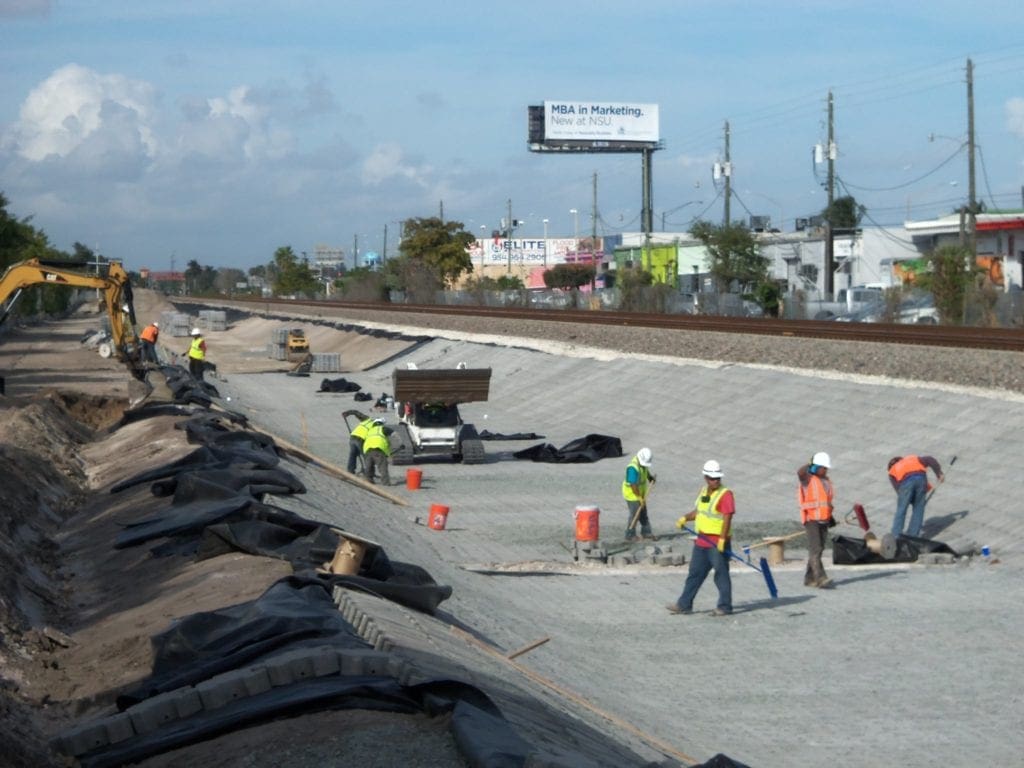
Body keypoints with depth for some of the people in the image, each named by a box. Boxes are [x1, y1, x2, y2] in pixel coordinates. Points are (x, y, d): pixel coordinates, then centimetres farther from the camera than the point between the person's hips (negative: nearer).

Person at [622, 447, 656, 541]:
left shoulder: (643, 463, -2)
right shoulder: (633, 468, -30)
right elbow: (633, 485, -29)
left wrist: (650, 477, 5)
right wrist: (640, 498, -26)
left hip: (640, 493, 9)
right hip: (632, 494, -9)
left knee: (643, 513, 16)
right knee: (635, 514, -5)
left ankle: (646, 532, 27)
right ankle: (630, 535, 4)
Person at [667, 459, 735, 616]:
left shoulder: (725, 494, -12)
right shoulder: (704, 491, 13)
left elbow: (727, 518, -19)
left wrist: (722, 539, -24)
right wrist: (686, 517, 7)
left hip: (717, 542, -8)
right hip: (701, 540, 8)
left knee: (721, 574, 0)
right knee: (695, 573, 12)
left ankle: (724, 607, 7)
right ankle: (684, 604, 17)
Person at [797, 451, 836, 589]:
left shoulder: (826, 481, 16)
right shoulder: (807, 479, -7)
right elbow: (800, 472, -31)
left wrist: (830, 516, 18)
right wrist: (810, 466, -12)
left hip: (823, 520, 8)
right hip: (811, 519, -8)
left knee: (819, 549, 10)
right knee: (815, 549, -14)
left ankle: (809, 578, 18)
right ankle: (821, 579, -23)